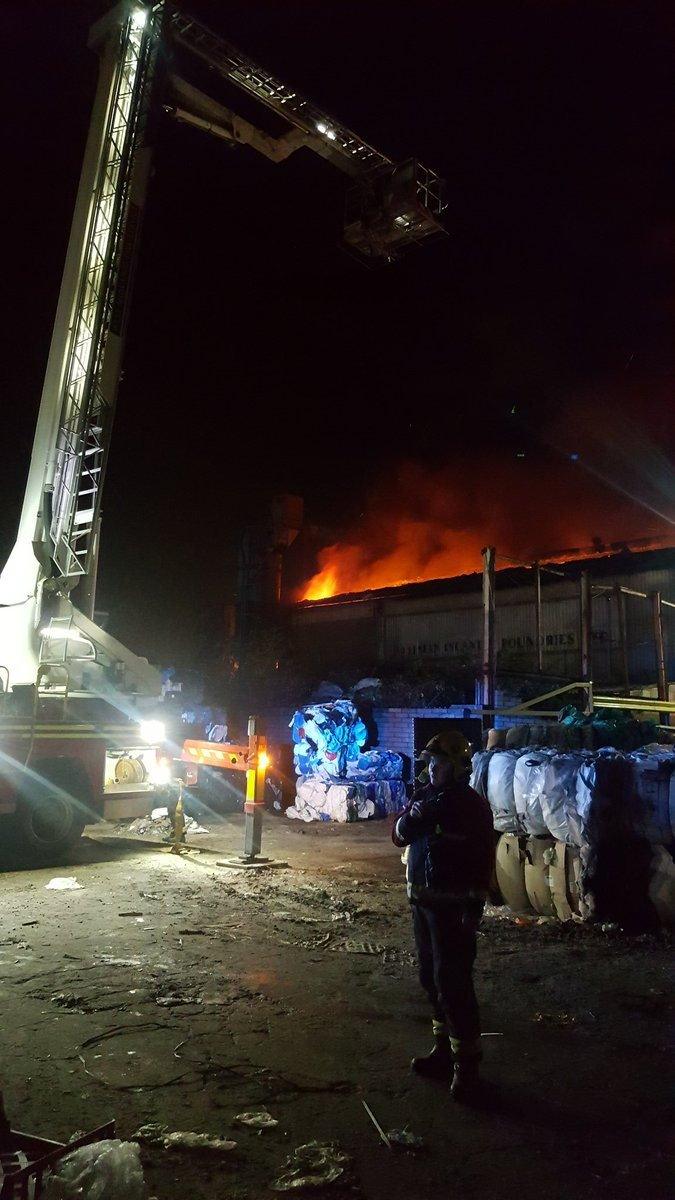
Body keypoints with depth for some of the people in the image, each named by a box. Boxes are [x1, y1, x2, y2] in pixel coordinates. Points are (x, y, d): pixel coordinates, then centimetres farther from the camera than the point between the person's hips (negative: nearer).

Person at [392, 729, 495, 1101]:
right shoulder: (424, 795, 8)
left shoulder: (473, 806, -12)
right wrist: (411, 818, -12)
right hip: (422, 902, 7)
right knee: (431, 979, 15)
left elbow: (483, 861, -14)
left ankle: (466, 1063, 5)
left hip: (453, 906, -7)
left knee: (452, 983, -6)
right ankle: (444, 1049, 29)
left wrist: (473, 909, -18)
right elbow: (400, 836, 7)